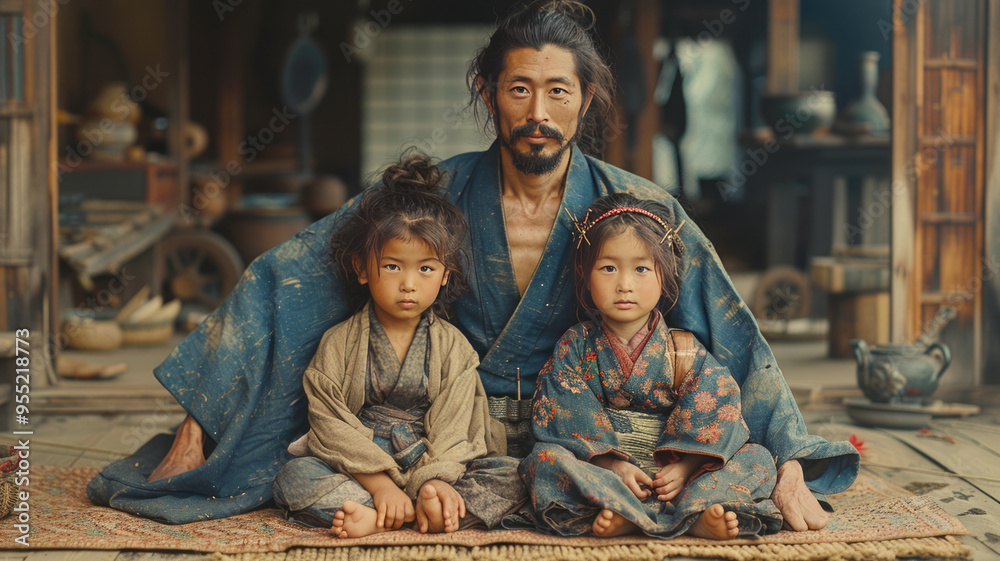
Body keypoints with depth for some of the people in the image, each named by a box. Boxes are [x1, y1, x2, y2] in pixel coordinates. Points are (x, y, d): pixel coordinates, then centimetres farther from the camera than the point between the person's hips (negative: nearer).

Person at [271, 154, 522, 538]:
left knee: (508, 477, -23)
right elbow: (330, 423, -9)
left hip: (430, 470, 1)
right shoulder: (338, 344, 1)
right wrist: (379, 482, -22)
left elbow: (449, 429, -7)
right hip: (358, 471, -1)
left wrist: (434, 481, -27)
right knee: (294, 478, -25)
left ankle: (380, 518, -35)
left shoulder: (453, 347, 3)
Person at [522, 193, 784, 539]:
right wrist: (613, 466, -21)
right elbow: (569, 419, -8)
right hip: (601, 467, -1)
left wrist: (684, 468, -21)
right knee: (544, 459, -29)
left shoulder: (681, 351, 4)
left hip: (668, 469, 1)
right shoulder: (574, 347, 3)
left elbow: (713, 417, -5)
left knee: (758, 459, -14)